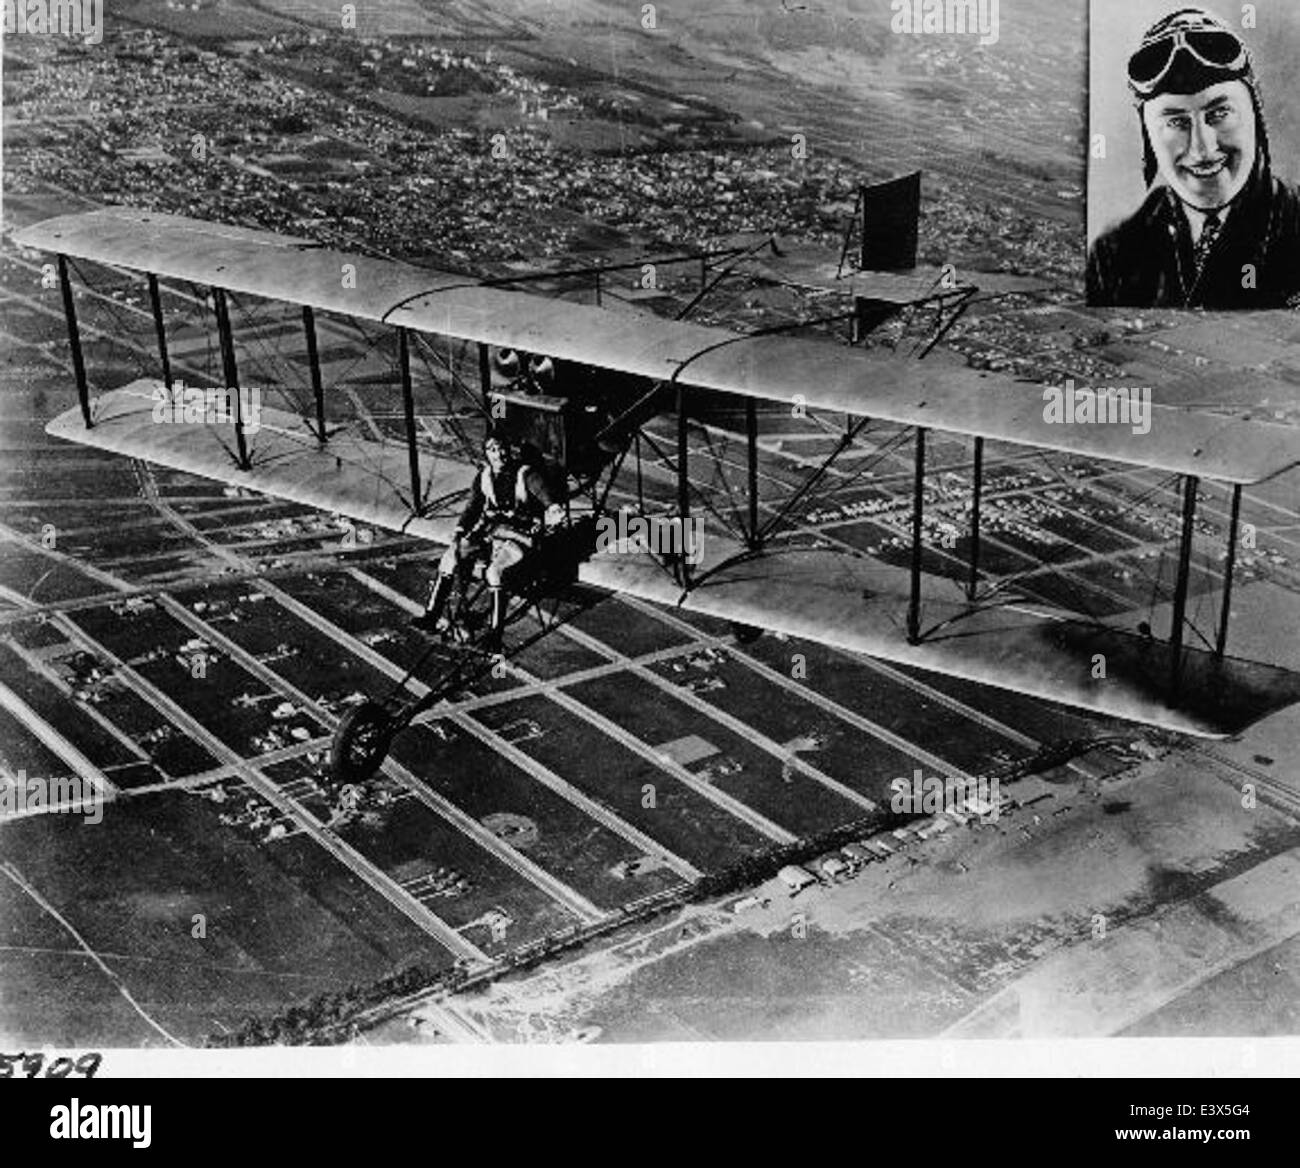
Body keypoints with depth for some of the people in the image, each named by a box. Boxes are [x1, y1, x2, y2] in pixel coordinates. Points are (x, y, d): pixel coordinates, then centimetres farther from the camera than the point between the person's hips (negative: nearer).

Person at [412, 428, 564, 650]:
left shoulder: (525, 474, -8)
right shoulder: (483, 477, 8)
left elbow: (544, 493, -25)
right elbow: (472, 507, 6)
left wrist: (553, 509, -49)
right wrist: (459, 532, -11)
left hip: (519, 534, -5)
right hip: (488, 530, 5)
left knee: (495, 572, -32)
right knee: (450, 558, -16)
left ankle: (495, 633, -25)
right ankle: (431, 617, -9)